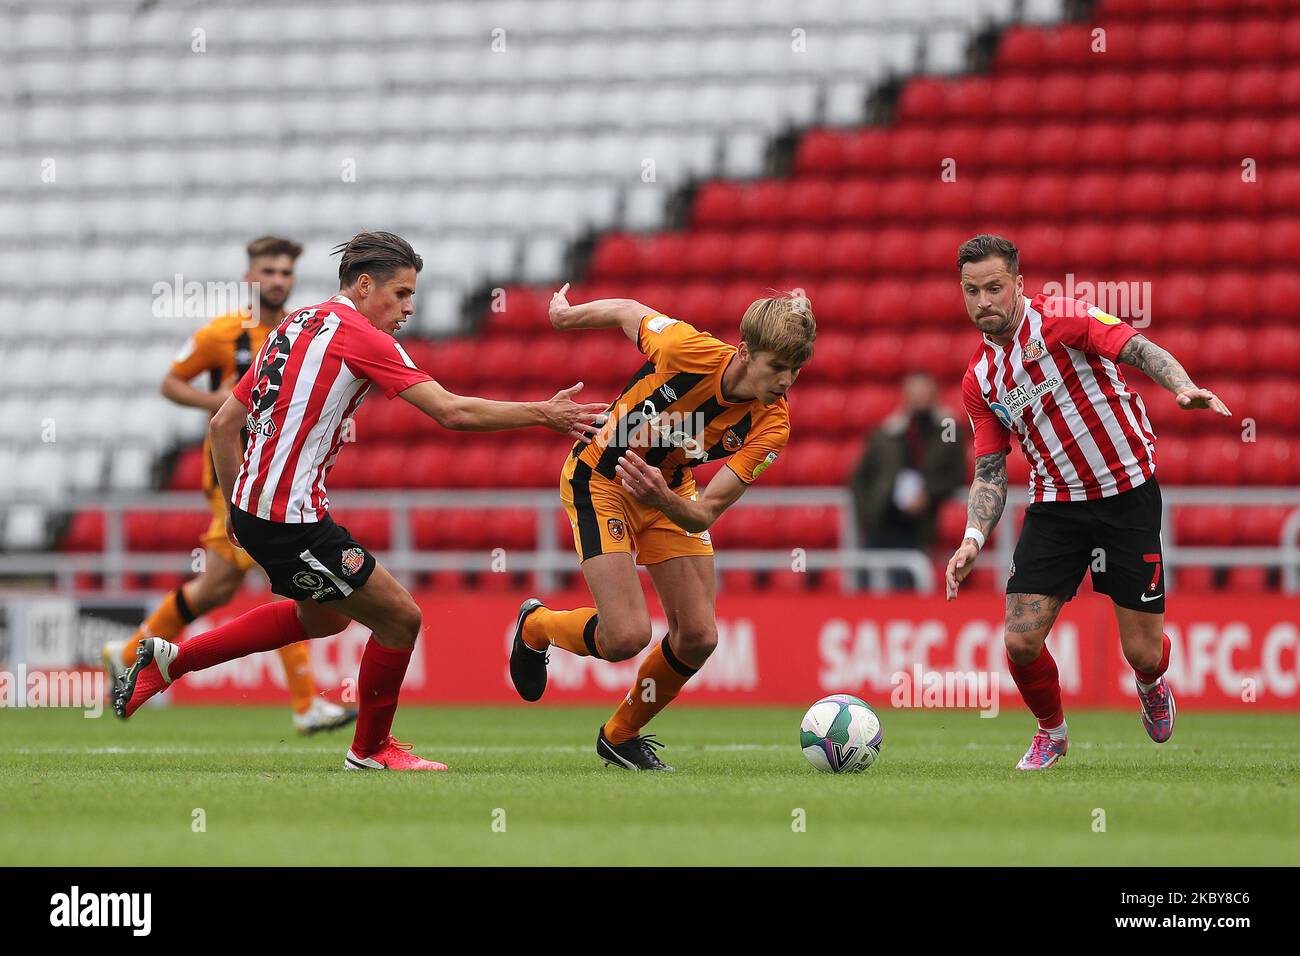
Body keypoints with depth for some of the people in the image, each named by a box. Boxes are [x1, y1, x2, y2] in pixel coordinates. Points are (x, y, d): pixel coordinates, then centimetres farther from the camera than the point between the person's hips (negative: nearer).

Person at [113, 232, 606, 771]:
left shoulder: (296, 327, 14)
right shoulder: (359, 337, -12)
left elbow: (224, 424, 17)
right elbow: (451, 412, -18)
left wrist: (237, 511, 24)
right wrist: (542, 414, -10)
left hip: (253, 506, 10)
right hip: (292, 520, -10)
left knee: (324, 616, 30)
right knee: (400, 618, 1)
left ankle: (170, 660, 31)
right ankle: (371, 750, 19)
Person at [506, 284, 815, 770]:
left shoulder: (769, 426, -21)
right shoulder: (688, 350, -33)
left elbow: (704, 515, -25)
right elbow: (627, 312, -11)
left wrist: (664, 500, -47)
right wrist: (566, 314, 7)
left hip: (671, 491, 5)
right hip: (600, 479, -5)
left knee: (698, 637, -4)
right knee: (627, 636, -17)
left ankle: (621, 735, 23)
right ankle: (536, 626, 17)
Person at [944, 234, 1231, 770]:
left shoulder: (1059, 320, -11)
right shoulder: (979, 381, 5)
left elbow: (1139, 349, -20)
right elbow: (990, 472, 9)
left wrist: (1183, 387, -40)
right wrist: (973, 540, -7)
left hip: (1127, 492, -4)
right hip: (1055, 502, 4)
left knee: (1142, 652, -2)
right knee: (1021, 642, -10)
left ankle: (1152, 685, 37)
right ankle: (1051, 732, 20)